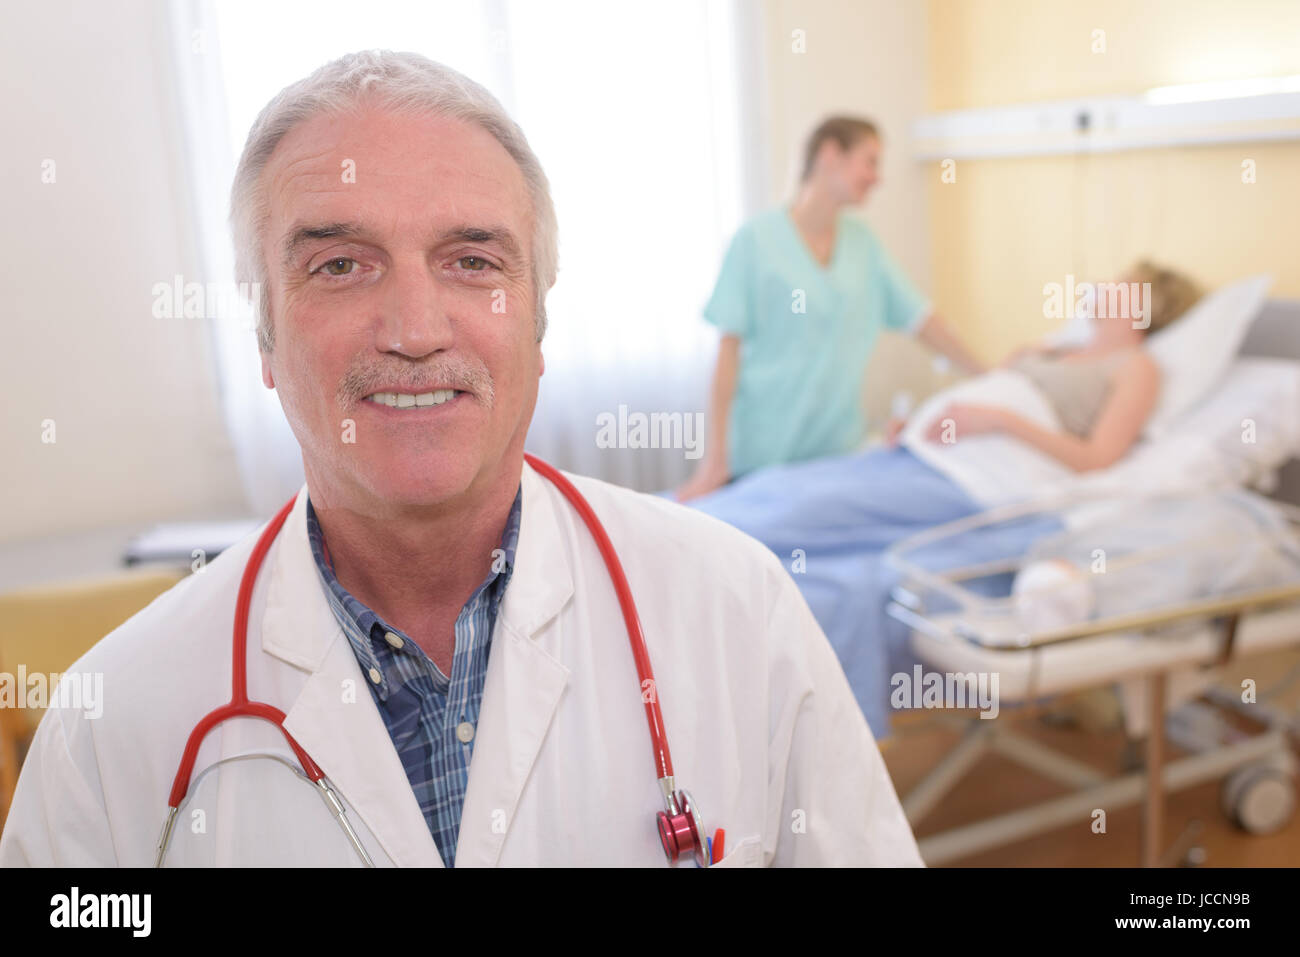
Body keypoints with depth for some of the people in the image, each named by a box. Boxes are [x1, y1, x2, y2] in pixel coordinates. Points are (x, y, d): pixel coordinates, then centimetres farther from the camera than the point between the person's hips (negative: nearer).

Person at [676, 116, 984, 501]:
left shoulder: (862, 241, 9)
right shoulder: (757, 238, -7)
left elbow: (919, 317, 12)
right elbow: (730, 347, -10)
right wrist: (715, 457, -14)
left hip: (840, 446, 5)